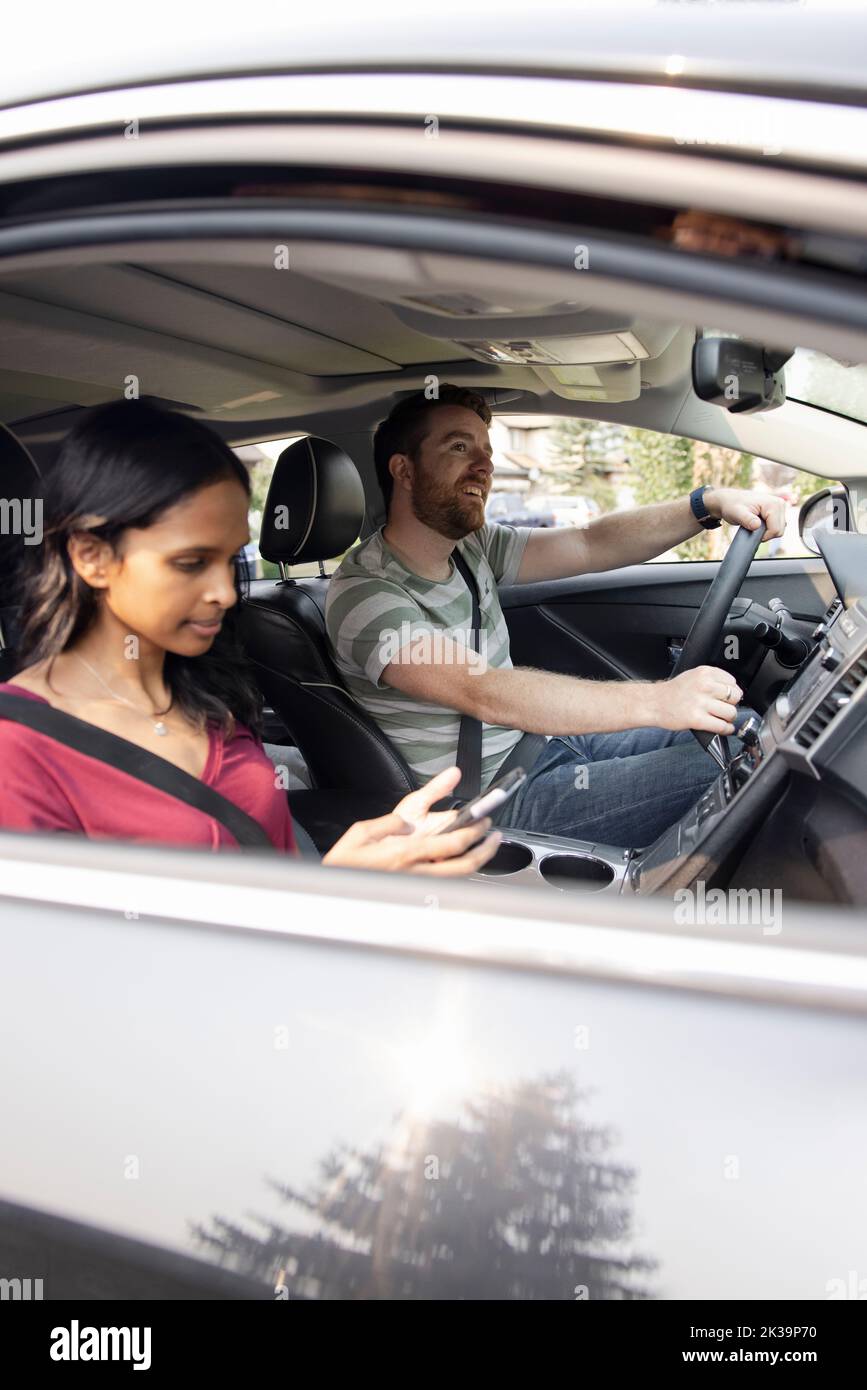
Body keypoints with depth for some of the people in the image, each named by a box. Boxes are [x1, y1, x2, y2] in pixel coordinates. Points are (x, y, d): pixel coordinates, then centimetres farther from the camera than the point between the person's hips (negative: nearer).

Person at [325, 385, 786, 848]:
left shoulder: (470, 548, 5)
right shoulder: (364, 593, -22)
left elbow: (590, 545, 2)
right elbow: (483, 693, -34)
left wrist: (710, 503, -14)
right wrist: (656, 700, -41)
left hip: (545, 738, 9)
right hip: (505, 807, -9)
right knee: (720, 771, -17)